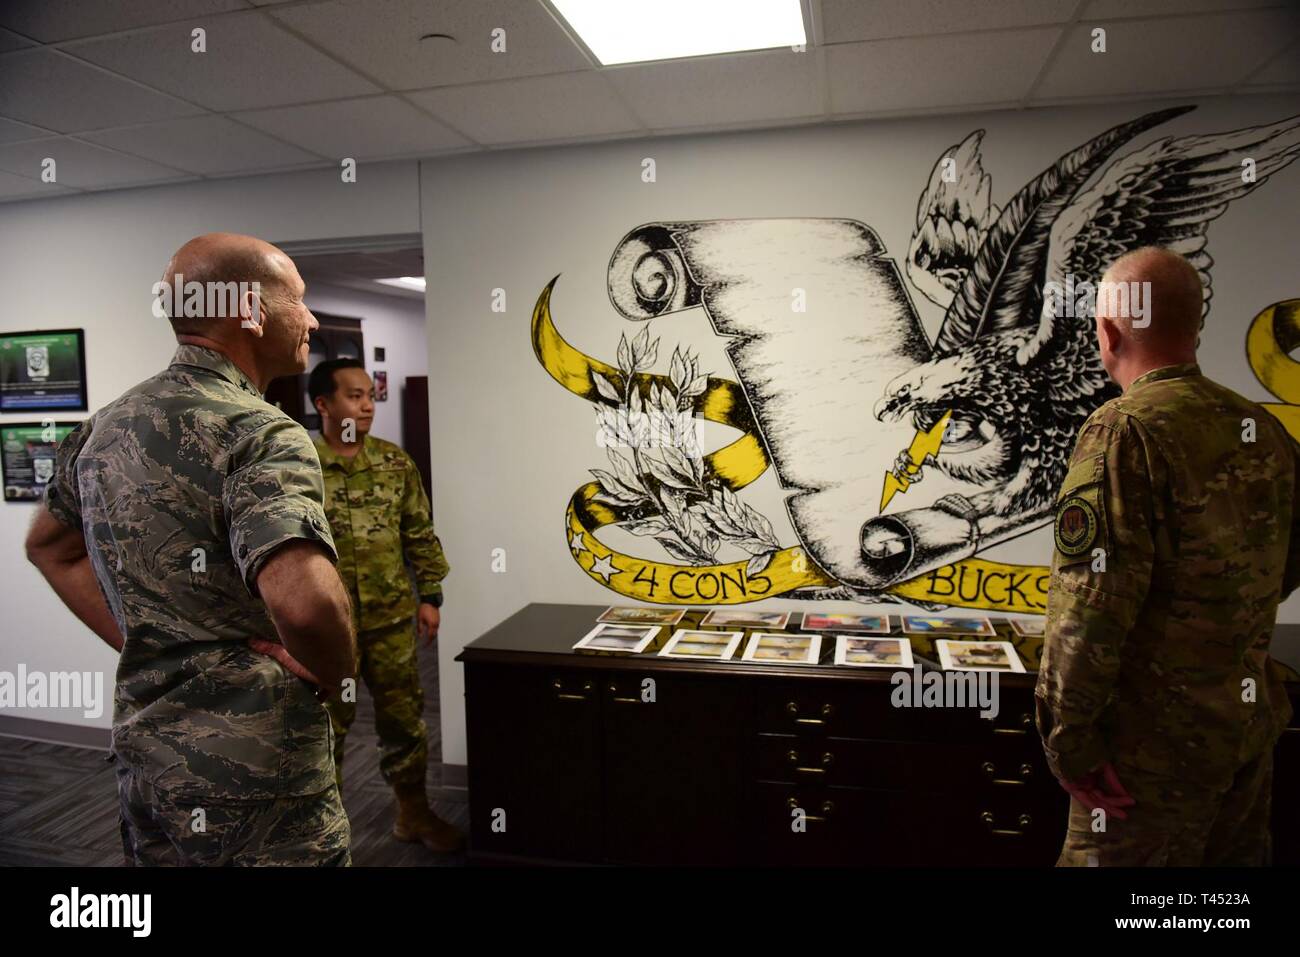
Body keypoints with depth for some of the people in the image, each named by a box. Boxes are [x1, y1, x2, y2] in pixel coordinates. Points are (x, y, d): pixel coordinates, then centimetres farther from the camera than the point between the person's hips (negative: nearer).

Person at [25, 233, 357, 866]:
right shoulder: (261, 435, -22)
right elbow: (304, 602, -38)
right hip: (254, 782, -8)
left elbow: (48, 546, 21)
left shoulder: (108, 424, 5)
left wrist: (141, 644, 12)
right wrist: (333, 672, -17)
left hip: (143, 760, 8)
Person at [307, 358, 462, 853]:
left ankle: (414, 812, 30)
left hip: (392, 616, 3)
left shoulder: (396, 462, 4)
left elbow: (420, 535, 8)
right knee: (327, 723, 11)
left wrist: (430, 597, 5)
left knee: (403, 716, 12)